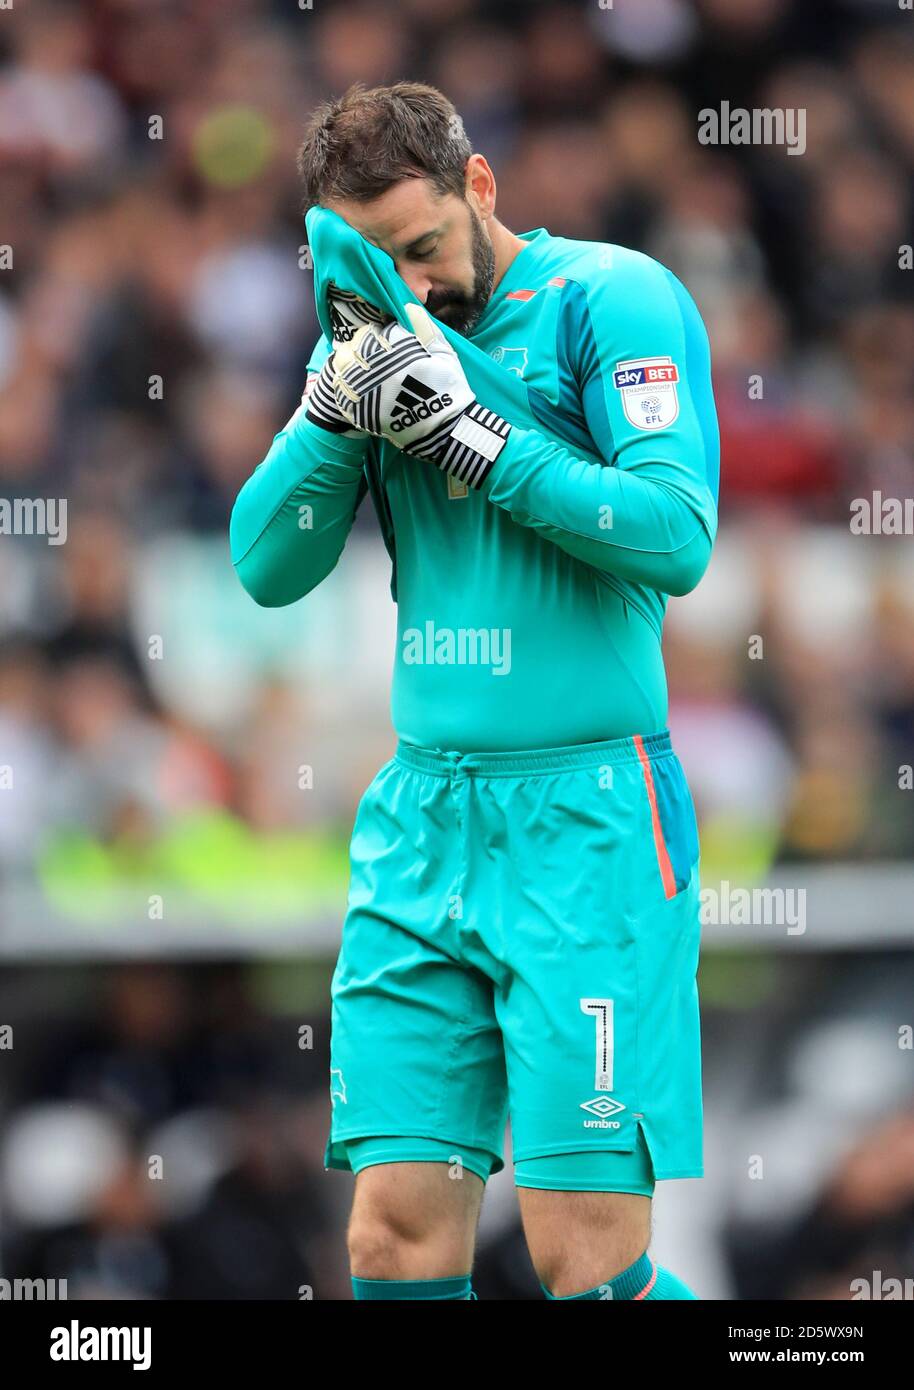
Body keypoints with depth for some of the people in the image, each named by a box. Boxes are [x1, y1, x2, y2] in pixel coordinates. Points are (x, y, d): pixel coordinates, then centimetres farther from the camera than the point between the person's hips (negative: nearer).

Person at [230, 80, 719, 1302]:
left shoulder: (613, 298, -4)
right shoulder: (378, 334, 14)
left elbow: (678, 536, -14)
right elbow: (268, 568, 9)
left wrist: (469, 429, -16)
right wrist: (335, 406, -7)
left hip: (583, 820, -6)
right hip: (420, 818, 6)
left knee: (589, 1257, -10)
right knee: (398, 1234, -2)